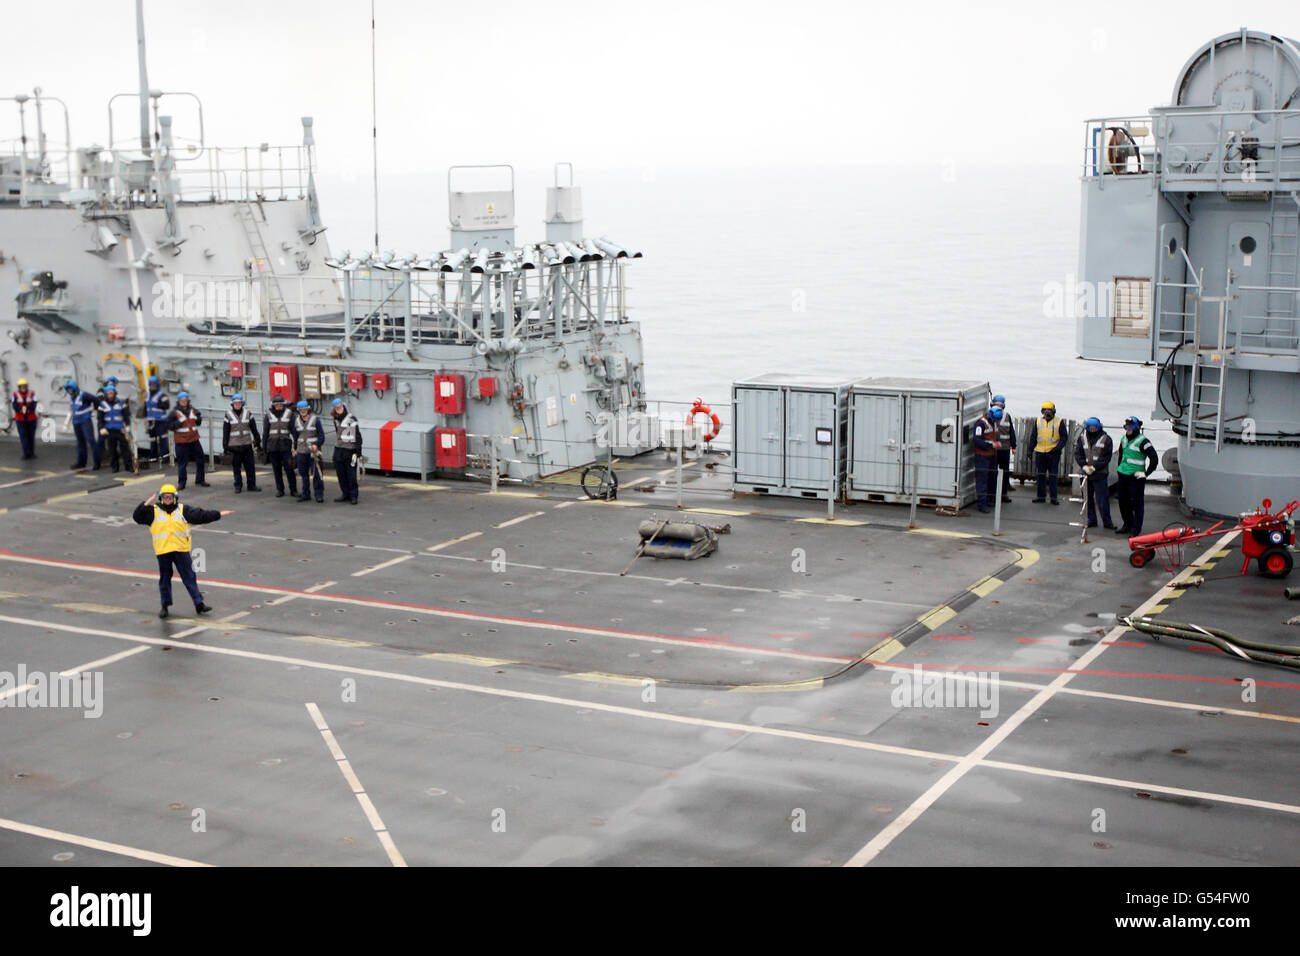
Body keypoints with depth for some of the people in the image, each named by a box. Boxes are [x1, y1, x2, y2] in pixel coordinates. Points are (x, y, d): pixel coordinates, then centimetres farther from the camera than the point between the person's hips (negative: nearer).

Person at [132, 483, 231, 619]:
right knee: (164, 579, 9)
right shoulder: (154, 511, 4)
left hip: (181, 550, 0)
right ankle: (165, 606, 21)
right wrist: (145, 505, -14)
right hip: (163, 551, 0)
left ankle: (199, 604, 5)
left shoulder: (184, 510, 6)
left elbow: (201, 515, 7)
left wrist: (218, 515, 5)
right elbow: (137, 517, -3)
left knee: (189, 577, 2)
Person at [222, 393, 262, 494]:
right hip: (234, 445, -1)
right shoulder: (228, 415, 1)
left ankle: (252, 485, 13)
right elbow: (225, 432, 3)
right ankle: (238, 486, 13)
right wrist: (225, 447, 0)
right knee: (236, 467, 4)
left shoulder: (248, 414, 5)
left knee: (250, 466, 3)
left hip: (247, 444, 1)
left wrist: (258, 443, 9)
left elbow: (254, 429, 10)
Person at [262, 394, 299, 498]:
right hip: (273, 446, 2)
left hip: (285, 446, -2)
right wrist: (264, 446, 9)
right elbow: (265, 432, 11)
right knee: (277, 469, 7)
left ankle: (293, 490, 2)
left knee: (289, 468, -5)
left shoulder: (289, 414, 2)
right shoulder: (268, 416, 7)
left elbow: (294, 430, 1)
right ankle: (279, 490, 15)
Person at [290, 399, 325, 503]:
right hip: (301, 451, 4)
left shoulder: (315, 420, -3)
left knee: (316, 473, -7)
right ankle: (305, 493, 17)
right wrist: (295, 448, 20)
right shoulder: (296, 421, 10)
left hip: (313, 451, -4)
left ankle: (319, 494, -2)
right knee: (303, 473, 8)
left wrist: (317, 445, -17)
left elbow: (321, 435, -4)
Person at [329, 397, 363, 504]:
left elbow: (357, 436, -13)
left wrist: (357, 451, -17)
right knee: (341, 474, 10)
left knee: (351, 474, -6)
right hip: (338, 450, 7)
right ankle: (346, 494, 20)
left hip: (349, 450, -7)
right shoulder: (336, 420, 13)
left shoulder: (351, 419, -10)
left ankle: (353, 495, 1)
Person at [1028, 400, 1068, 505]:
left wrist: (1058, 447, -12)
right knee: (1041, 475, 6)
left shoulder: (1059, 422, 0)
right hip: (1040, 452, 3)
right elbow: (1033, 436, 14)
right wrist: (1031, 449, 6)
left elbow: (1064, 436, 1)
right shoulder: (1038, 422, 9)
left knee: (1053, 475, -1)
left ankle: (1054, 497, 4)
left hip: (1053, 453, -3)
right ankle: (1041, 496, 13)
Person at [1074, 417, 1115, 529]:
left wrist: (1094, 467, -14)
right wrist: (1084, 466, -12)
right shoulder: (1082, 439, 8)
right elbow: (1078, 454, 3)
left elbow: (1106, 457, -6)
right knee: (1088, 498, 9)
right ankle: (1091, 520, 19)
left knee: (1102, 499, -4)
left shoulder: (1106, 439, 0)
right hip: (1086, 473, 3)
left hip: (1100, 474, -3)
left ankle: (1107, 521, 4)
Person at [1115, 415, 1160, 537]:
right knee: (1123, 502, 14)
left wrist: (1146, 473, -14)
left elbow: (1154, 458, -14)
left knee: (1137, 503, -1)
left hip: (1136, 477, -7)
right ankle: (1127, 524, 29)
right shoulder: (1124, 439, 12)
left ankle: (1136, 528, 6)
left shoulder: (1143, 441, -12)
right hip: (1123, 475, 7)